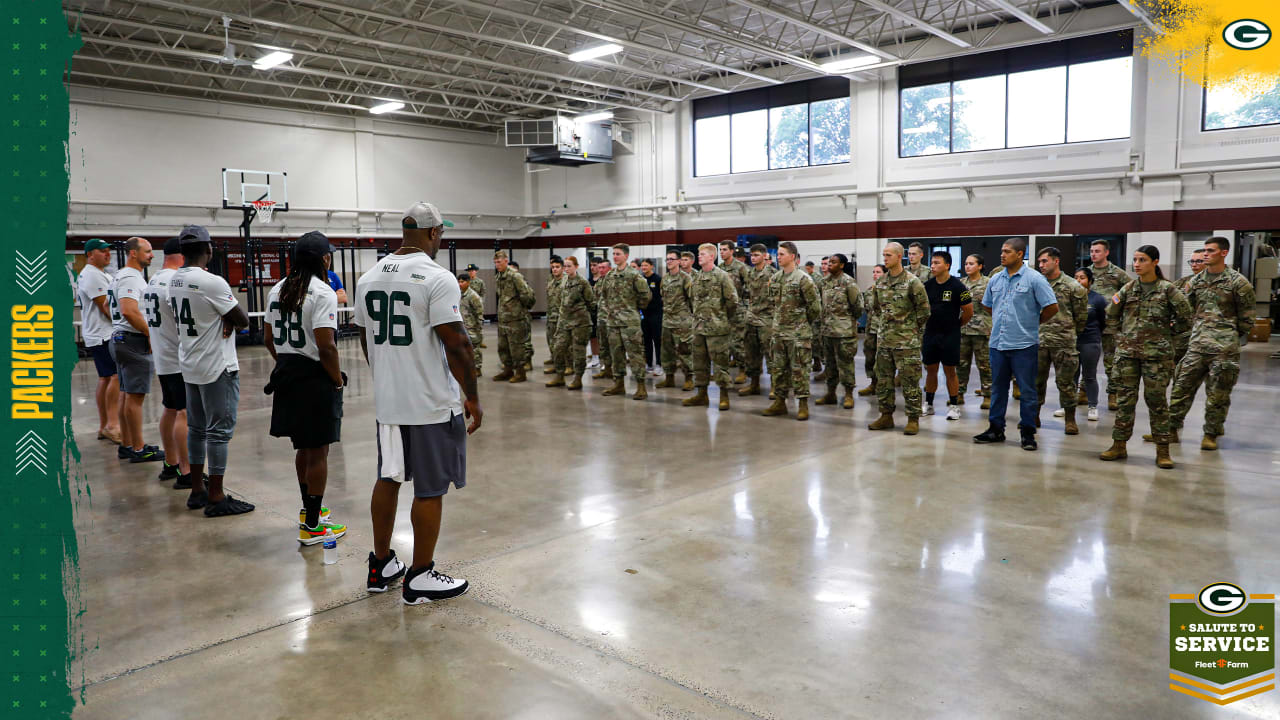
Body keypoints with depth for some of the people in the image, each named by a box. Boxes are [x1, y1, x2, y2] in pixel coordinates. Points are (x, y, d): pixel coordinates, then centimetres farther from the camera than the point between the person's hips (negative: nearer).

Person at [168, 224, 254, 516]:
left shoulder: (174, 281, 6)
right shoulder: (212, 283, -19)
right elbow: (243, 320, -14)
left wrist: (223, 318, -2)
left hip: (189, 366, 8)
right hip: (218, 369, -8)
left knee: (196, 428, 15)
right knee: (219, 431, -2)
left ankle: (197, 491, 24)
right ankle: (216, 499, 2)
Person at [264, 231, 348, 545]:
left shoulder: (277, 290, 9)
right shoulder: (322, 292, -16)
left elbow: (268, 338, 14)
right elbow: (326, 346, -22)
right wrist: (338, 380, -10)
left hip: (287, 376, 8)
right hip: (316, 378, -8)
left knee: (304, 447, 21)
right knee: (318, 451, 2)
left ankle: (309, 508, 36)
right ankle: (312, 526, 10)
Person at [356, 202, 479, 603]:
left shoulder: (369, 279, 7)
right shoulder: (437, 278, -15)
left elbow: (366, 340, 16)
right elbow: (456, 345, -19)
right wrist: (473, 397, -10)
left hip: (386, 401, 7)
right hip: (432, 404, -7)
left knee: (387, 479, 19)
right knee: (430, 490, 4)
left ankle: (381, 566, 30)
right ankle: (420, 578, 14)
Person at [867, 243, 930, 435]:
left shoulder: (912, 282, -9)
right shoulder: (880, 282, 9)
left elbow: (924, 309, -5)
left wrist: (914, 328, 0)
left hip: (906, 341, -6)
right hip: (884, 339, 6)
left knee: (910, 381, -1)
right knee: (883, 379, 11)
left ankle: (913, 419, 7)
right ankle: (886, 416, 21)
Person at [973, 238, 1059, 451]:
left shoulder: (1034, 279, -8)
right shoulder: (995, 279, 9)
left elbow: (1052, 307, -8)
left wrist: (1033, 322, 2)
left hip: (1024, 344, -5)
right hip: (998, 343, 5)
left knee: (1027, 390, 2)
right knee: (998, 388, 12)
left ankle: (1028, 433, 10)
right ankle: (996, 429, 21)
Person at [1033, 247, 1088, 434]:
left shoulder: (1072, 287, -4)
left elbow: (1081, 315, 3)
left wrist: (1070, 333, 8)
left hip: (1063, 342, -3)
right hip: (1038, 341, 4)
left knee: (1065, 382, 2)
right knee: (1036, 380, 8)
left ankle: (1070, 419, 13)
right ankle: (1033, 416, 19)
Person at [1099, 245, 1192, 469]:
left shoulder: (1167, 289, -3)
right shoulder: (1128, 288, 7)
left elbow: (1185, 318, 1)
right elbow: (1111, 316, 15)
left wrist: (1168, 331, 5)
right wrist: (1127, 331, 8)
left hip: (1156, 352, -3)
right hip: (1127, 351, 3)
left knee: (1157, 400, 1)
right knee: (1125, 399, 6)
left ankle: (1162, 450, 9)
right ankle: (1119, 445, 13)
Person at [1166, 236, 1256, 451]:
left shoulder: (1238, 282, -3)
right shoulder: (1196, 280, 11)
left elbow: (1246, 317, 1)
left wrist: (1238, 340, 3)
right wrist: (1195, 332, 13)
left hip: (1224, 348, -4)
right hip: (1197, 345, 4)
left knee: (1218, 394, 3)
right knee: (1182, 387, 3)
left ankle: (1211, 434, 14)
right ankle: (1171, 428, 10)